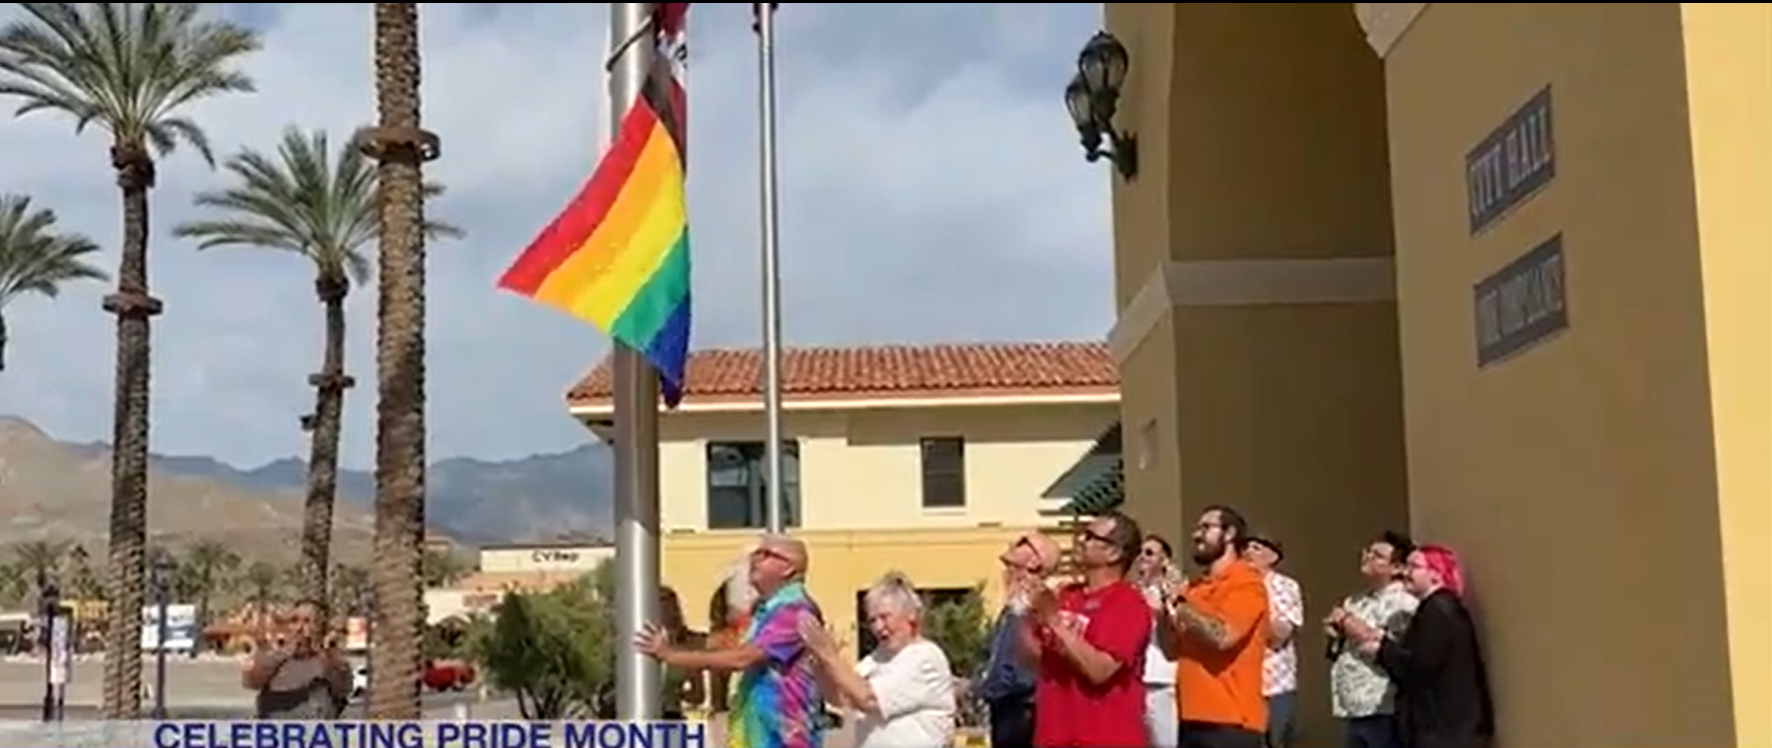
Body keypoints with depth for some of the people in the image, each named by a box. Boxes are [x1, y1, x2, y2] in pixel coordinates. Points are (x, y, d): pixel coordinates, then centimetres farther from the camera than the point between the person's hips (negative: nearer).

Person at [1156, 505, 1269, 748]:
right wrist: (1164, 609, 1)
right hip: (1193, 720, 8)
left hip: (1231, 721, -8)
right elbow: (1173, 650, 17)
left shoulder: (1247, 582, -6)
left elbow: (1222, 636, -21)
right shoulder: (1196, 588, 17)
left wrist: (1179, 602, -10)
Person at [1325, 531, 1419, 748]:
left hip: (1384, 711, -9)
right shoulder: (1355, 601, 18)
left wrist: (1350, 622, -12)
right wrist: (1333, 633, 2)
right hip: (1352, 708, 9)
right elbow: (1337, 651, 26)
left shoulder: (1404, 603, -9)